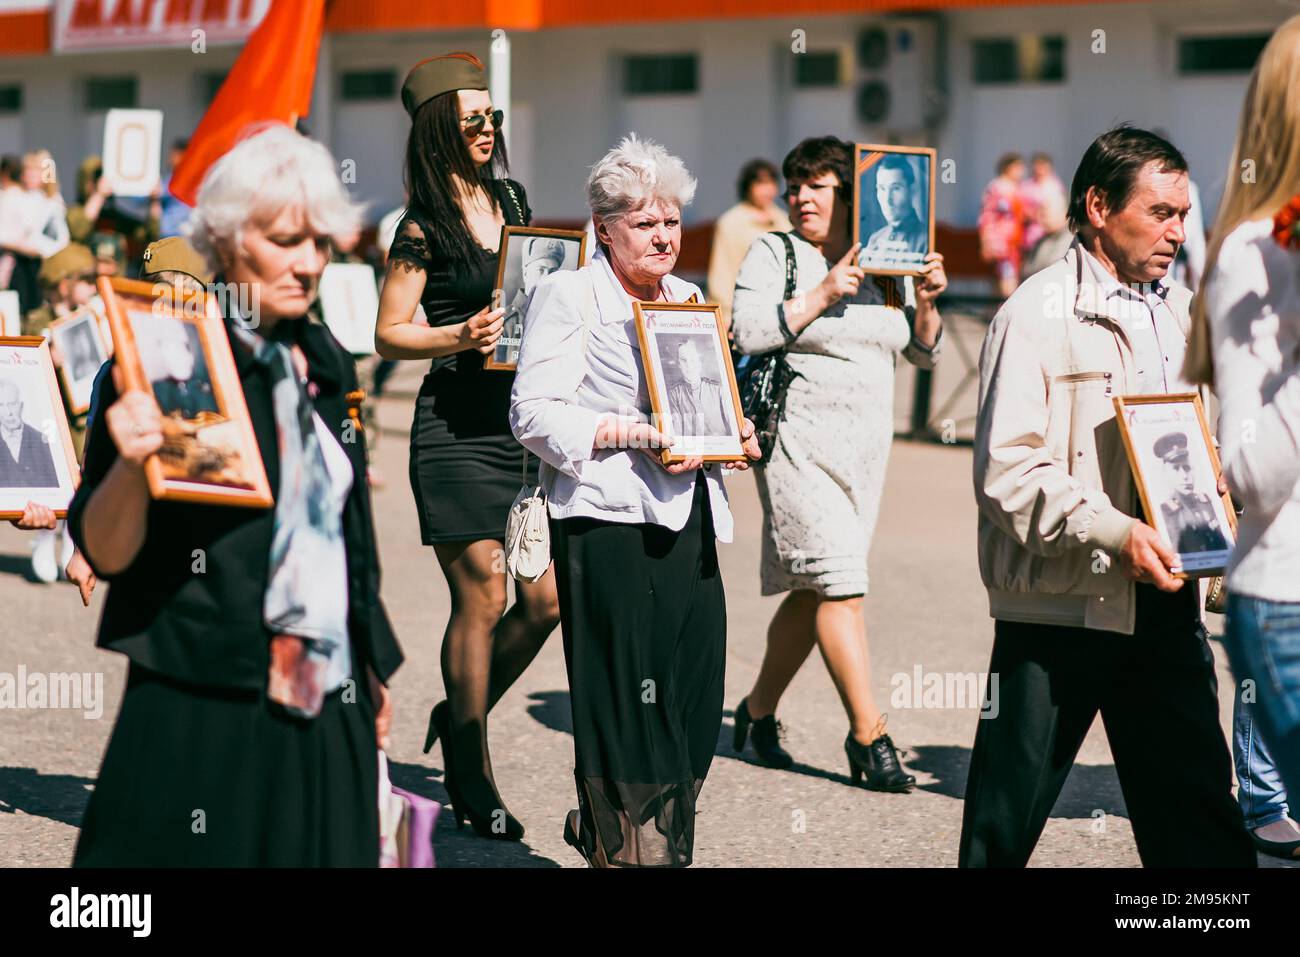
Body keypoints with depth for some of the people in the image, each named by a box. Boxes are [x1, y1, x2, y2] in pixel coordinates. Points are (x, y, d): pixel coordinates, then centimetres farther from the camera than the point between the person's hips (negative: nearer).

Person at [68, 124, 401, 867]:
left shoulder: (327, 361, 10)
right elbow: (105, 554, -13)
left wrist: (373, 670, 22)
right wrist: (130, 463, -32)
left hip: (331, 717, 6)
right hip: (205, 718, -6)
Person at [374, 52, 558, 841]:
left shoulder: (511, 202, 13)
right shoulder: (425, 227, -5)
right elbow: (389, 334, -4)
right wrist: (461, 337, -19)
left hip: (525, 418, 6)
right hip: (457, 428, -6)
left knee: (548, 598, 1)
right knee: (482, 598, -5)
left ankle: (461, 716, 26)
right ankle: (473, 781, 8)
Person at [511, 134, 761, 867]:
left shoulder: (686, 297, 21)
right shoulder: (571, 294, -2)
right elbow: (535, 413, -10)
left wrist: (735, 436, 7)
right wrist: (631, 434, -18)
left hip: (687, 521, 7)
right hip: (611, 524, -7)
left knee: (693, 708, 5)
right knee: (628, 707, -5)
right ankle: (630, 848, 7)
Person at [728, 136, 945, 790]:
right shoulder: (774, 254, -1)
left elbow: (924, 353, 15)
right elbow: (745, 333, -14)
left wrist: (925, 302, -3)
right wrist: (820, 297, -18)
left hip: (867, 443, 6)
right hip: (800, 437, -5)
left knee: (813, 590, 9)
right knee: (839, 581, -14)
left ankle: (759, 709, 26)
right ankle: (869, 735, -10)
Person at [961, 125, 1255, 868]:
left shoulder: (1180, 314, 12)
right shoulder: (1038, 313, -8)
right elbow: (1007, 470, -15)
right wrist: (1116, 534, -24)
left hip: (1165, 603, 6)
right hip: (1061, 604, -6)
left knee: (1199, 818, 7)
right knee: (1008, 817, 4)